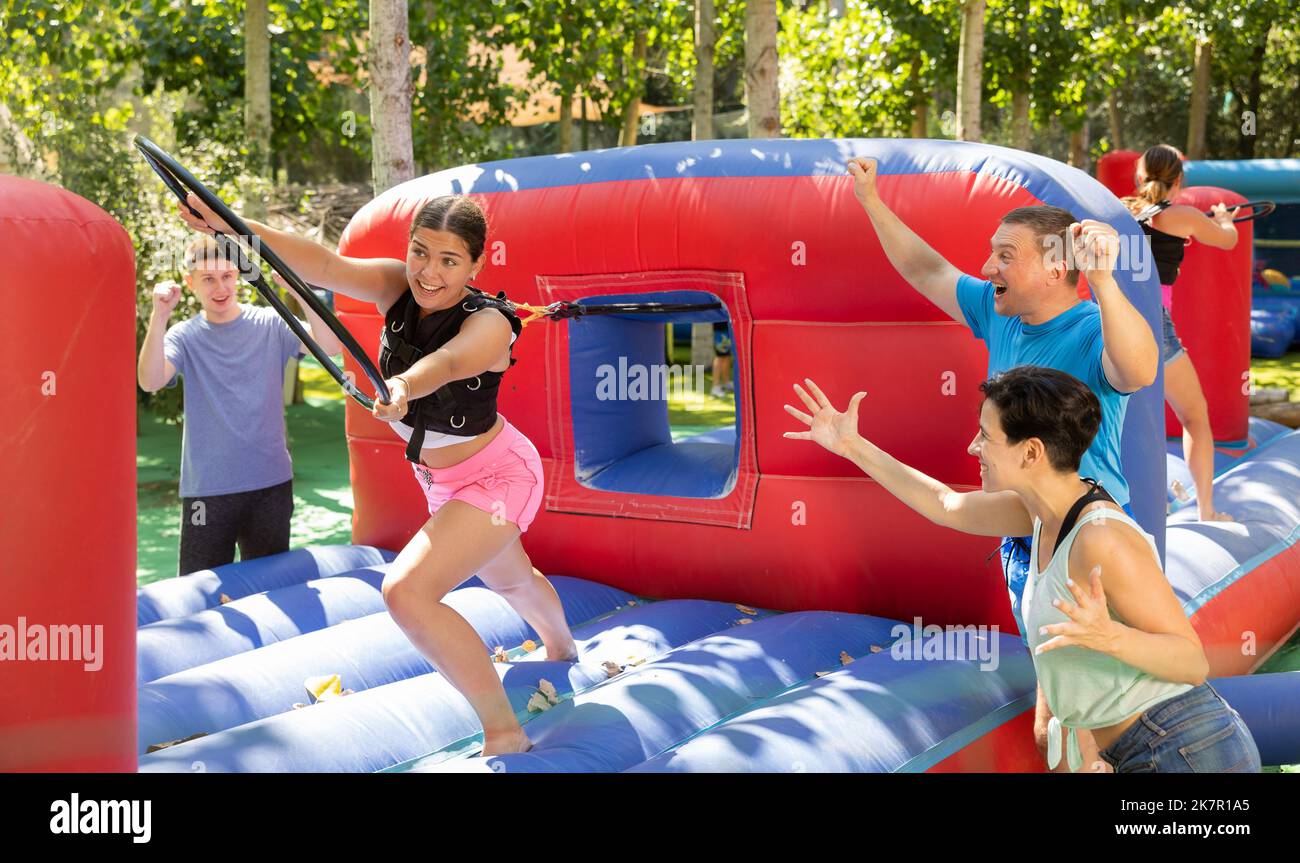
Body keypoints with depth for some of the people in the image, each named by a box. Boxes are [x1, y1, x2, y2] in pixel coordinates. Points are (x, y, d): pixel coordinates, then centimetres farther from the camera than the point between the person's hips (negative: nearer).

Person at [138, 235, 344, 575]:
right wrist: (159, 316, -29)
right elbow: (150, 381, -18)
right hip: (207, 487, -1)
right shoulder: (185, 336, -1)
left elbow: (330, 346, -13)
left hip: (271, 482, 1)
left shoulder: (270, 324, 1)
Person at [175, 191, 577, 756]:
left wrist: (404, 386, -75)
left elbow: (446, 362, -52)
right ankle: (563, 652, 66)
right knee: (509, 578, 33)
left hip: (495, 478, -8)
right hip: (439, 478, 8)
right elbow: (326, 267, -31)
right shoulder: (399, 288, -15)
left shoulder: (489, 325, -29)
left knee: (407, 591, -27)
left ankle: (505, 734, -17)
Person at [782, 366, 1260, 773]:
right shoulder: (1048, 506, 4)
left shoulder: (1103, 539, -22)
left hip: (1185, 751, -8)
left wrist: (1110, 637, -37)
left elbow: (1193, 661, -19)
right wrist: (855, 448, 22)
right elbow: (949, 506, 20)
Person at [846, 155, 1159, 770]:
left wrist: (1103, 280, -56)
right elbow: (928, 271, 16)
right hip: (1022, 542, 8)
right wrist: (871, 201, 16)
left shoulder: (1093, 332, -21)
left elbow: (1139, 372, -44)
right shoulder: (999, 314, 3)